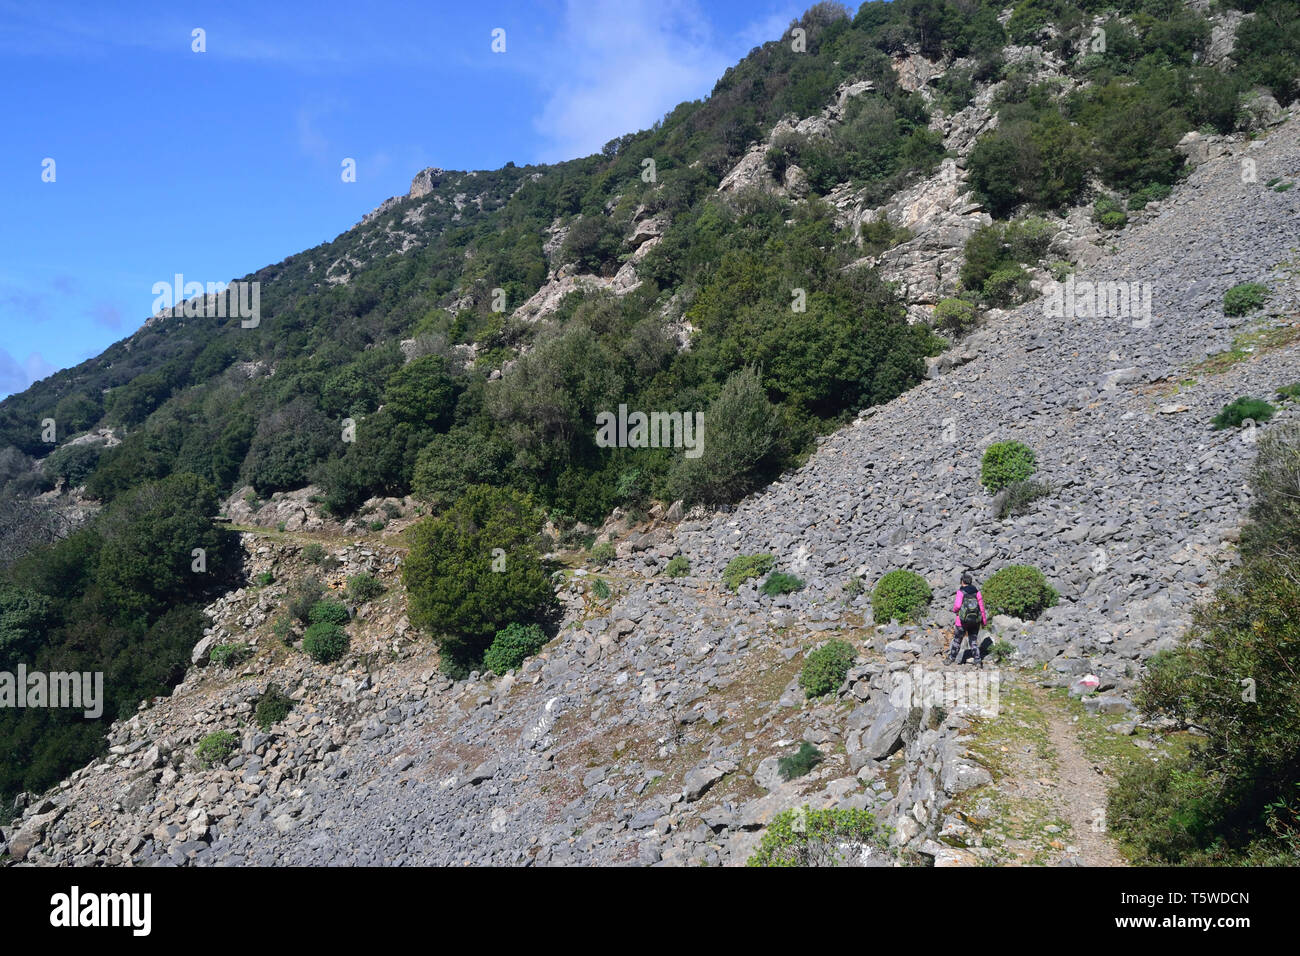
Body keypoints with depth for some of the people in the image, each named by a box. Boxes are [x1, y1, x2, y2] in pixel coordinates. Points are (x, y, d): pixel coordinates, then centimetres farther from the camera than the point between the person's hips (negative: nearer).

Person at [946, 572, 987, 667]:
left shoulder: (961, 592, -11)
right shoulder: (976, 591, 0)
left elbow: (957, 605, -19)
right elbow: (981, 606, 0)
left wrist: (954, 610, 4)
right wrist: (984, 619, 9)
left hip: (963, 621, -3)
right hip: (975, 620, 3)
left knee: (957, 640, 13)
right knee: (974, 641, 12)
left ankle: (951, 659, 25)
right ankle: (978, 661, 4)